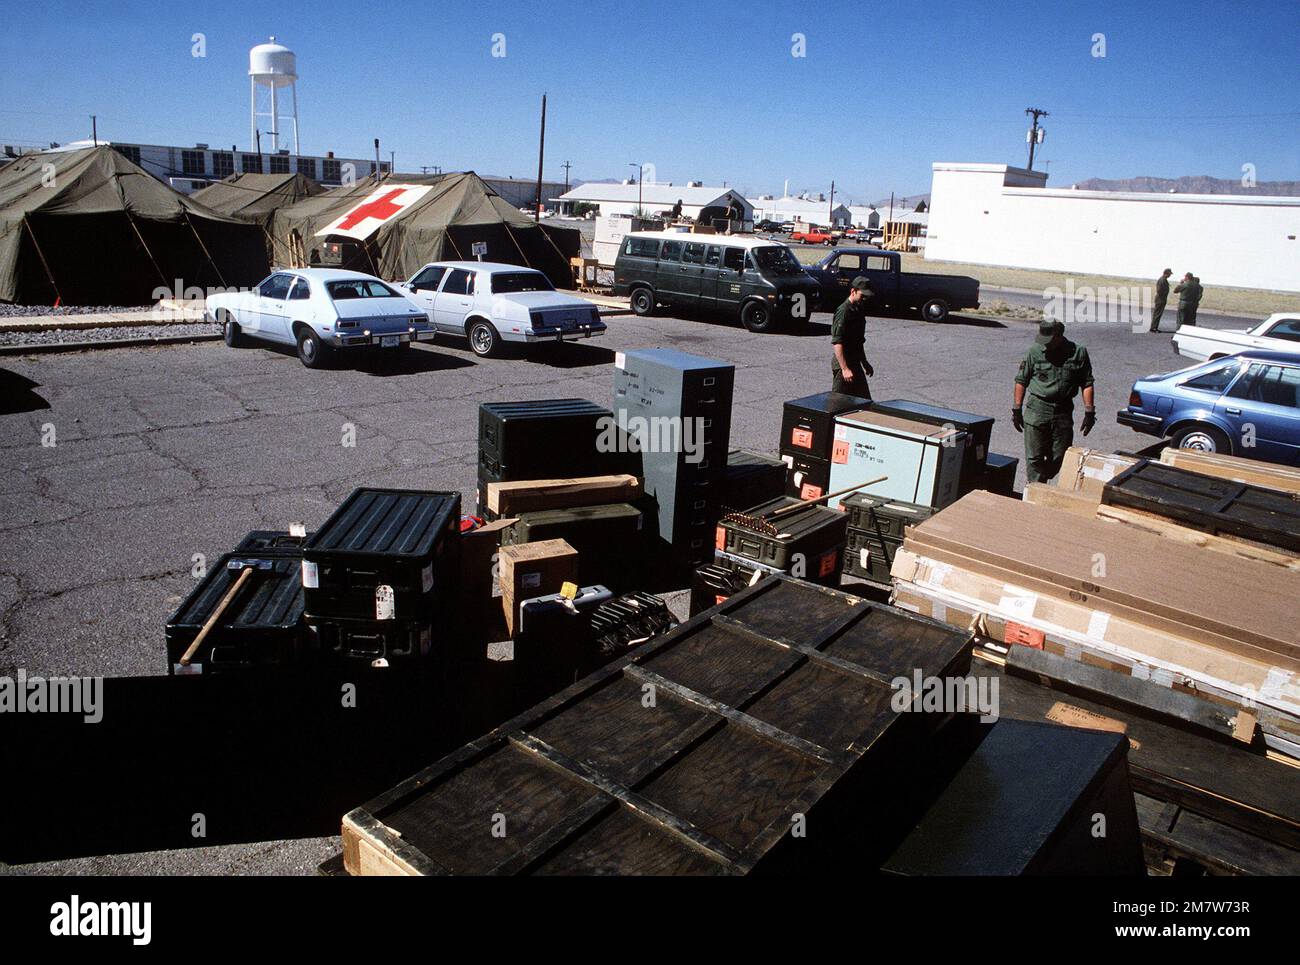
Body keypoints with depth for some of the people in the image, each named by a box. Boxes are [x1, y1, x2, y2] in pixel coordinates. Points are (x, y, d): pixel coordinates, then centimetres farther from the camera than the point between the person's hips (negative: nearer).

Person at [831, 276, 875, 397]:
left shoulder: (858, 310, 12)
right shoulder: (843, 311, -17)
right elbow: (836, 343, -24)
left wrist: (865, 363, 26)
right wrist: (845, 369, -30)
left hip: (855, 364, 9)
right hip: (843, 364, -9)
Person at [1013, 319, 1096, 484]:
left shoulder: (1079, 353, -1)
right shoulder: (1034, 351, -4)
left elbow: (1087, 384, 4)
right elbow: (1021, 381, 3)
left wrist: (1089, 413, -1)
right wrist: (1017, 409, 1)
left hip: (1064, 411, 2)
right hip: (1036, 410, -2)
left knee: (1059, 458, 8)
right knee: (1034, 458, -3)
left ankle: (1042, 483, 29)